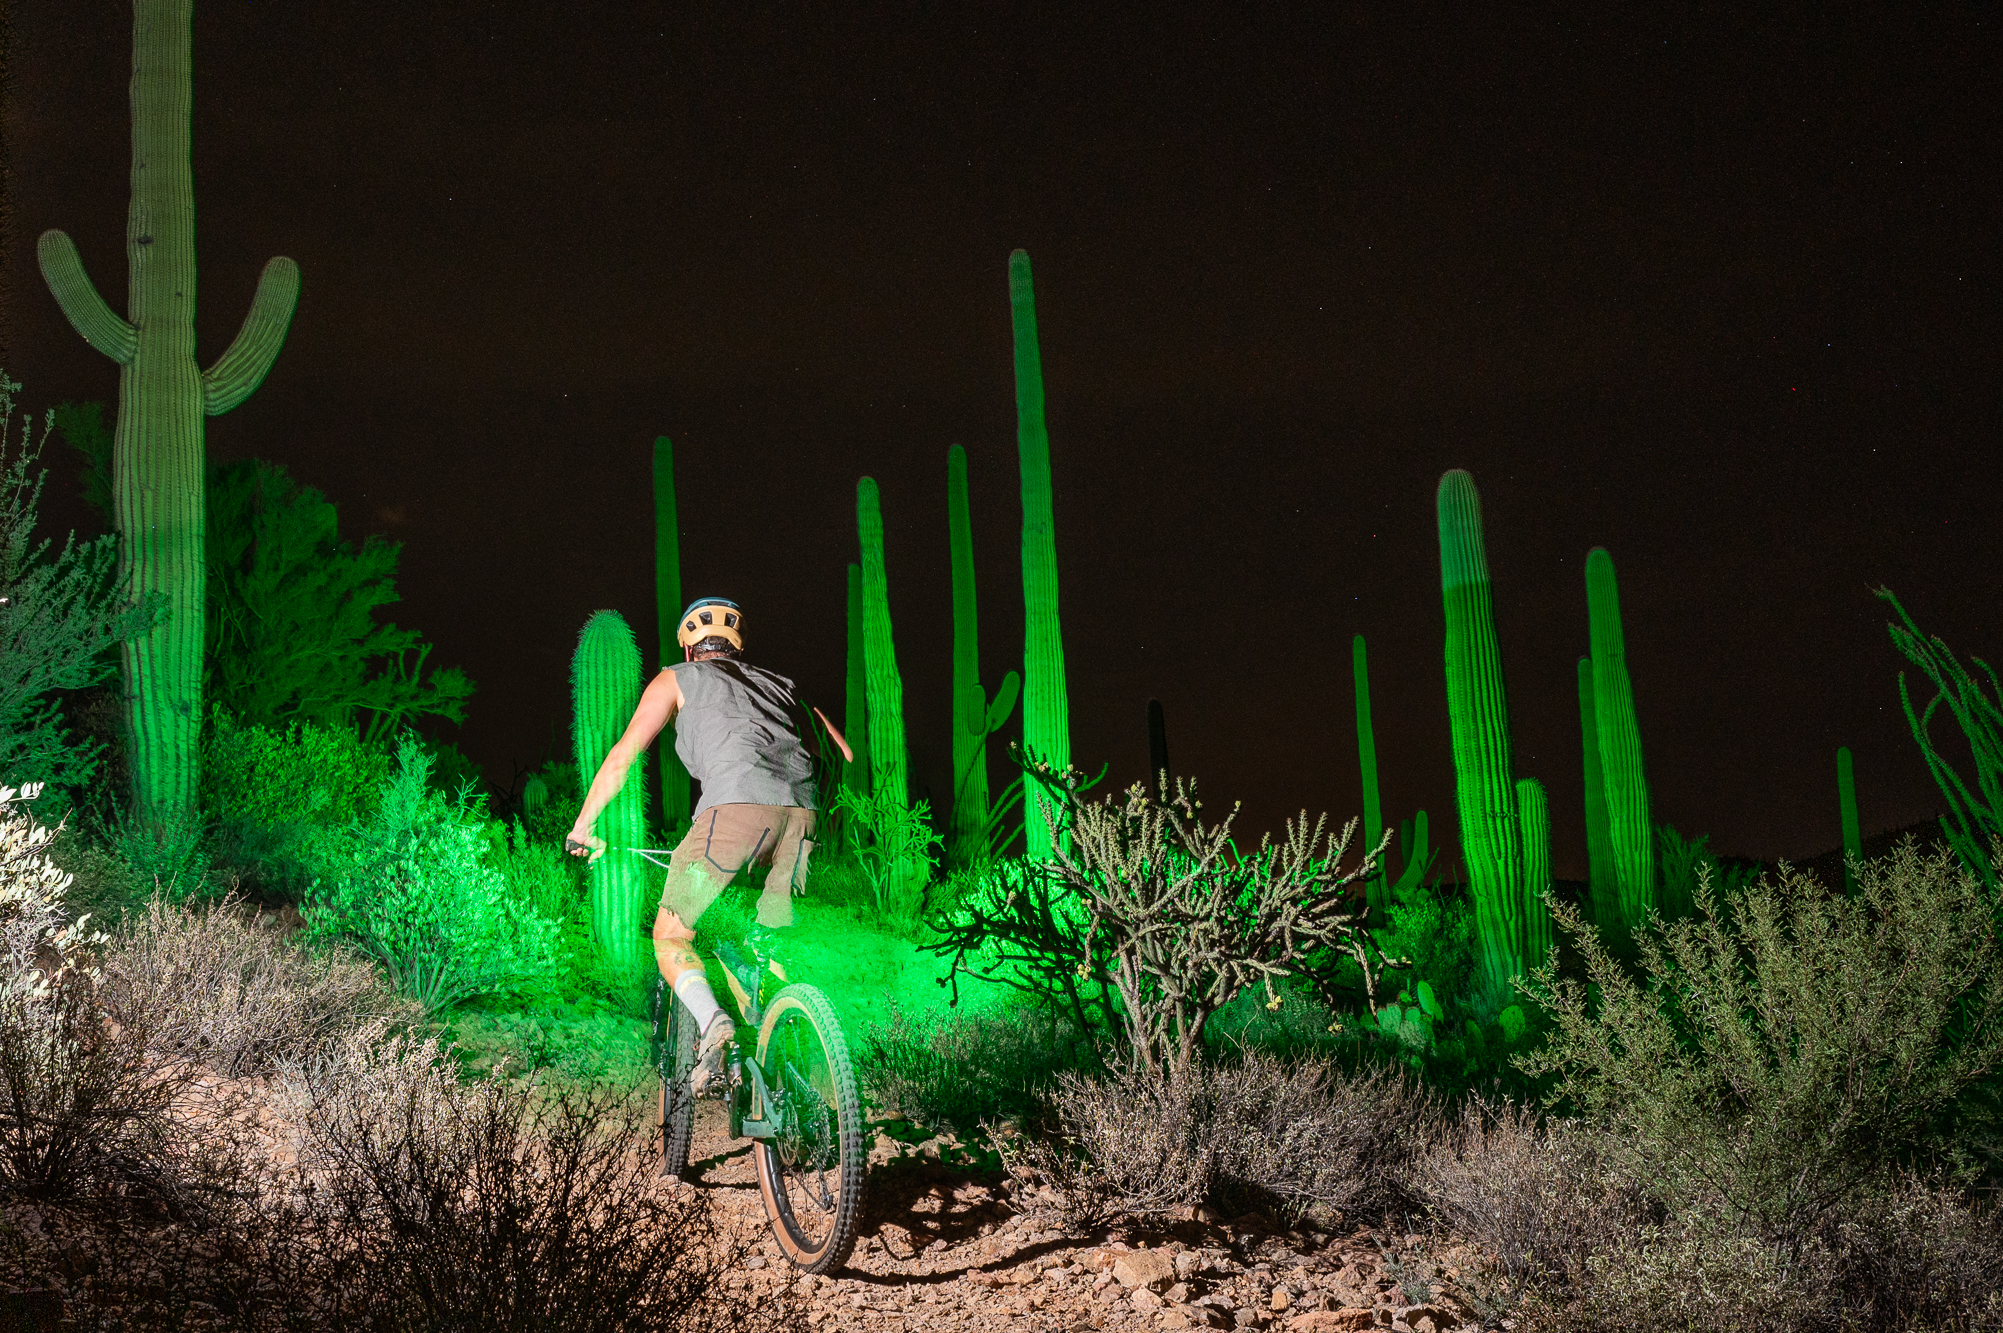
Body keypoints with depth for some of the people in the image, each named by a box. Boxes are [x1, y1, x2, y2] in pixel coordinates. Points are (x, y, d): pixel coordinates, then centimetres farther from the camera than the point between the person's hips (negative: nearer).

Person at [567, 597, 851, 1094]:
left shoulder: (678, 679, 25)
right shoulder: (779, 683, 35)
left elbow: (624, 753, 19)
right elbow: (844, 756, 30)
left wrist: (584, 825, 28)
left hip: (735, 805, -4)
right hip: (801, 814, 4)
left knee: (671, 936, 8)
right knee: (769, 949, 21)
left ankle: (713, 1023, -18)